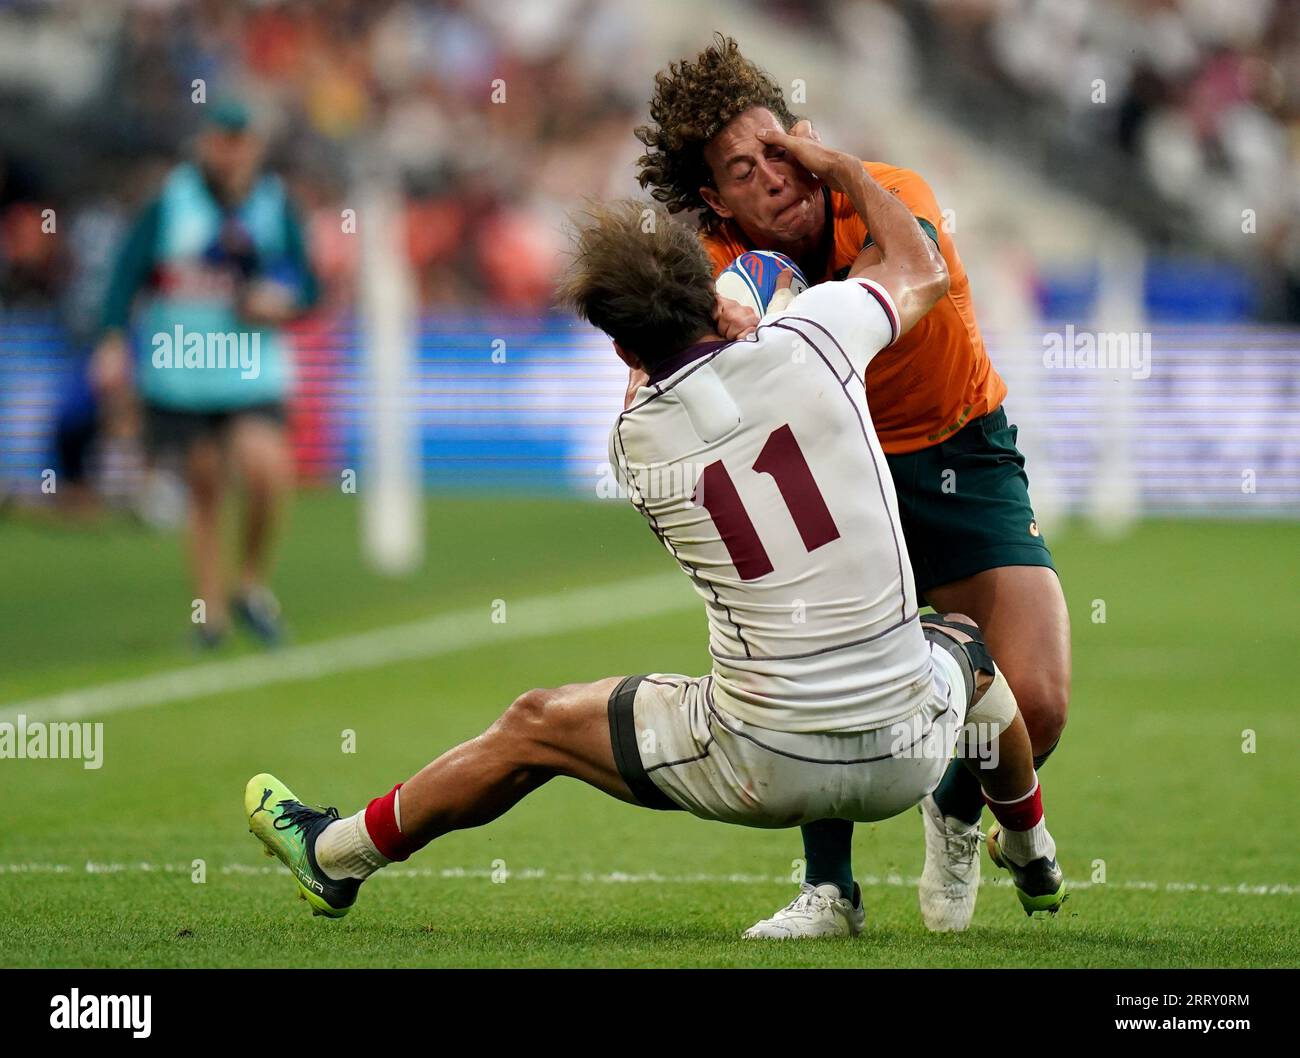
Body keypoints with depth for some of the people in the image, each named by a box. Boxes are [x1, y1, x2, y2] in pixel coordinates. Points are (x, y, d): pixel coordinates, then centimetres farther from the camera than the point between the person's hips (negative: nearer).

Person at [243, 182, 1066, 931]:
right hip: (909, 758, 2)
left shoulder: (637, 441, -6)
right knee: (966, 644, 39)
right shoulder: (806, 341, -9)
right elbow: (925, 271, 12)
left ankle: (340, 855, 37)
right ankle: (1033, 858, 60)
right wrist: (838, 163, 21)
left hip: (764, 766, -1)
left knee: (534, 727, 20)